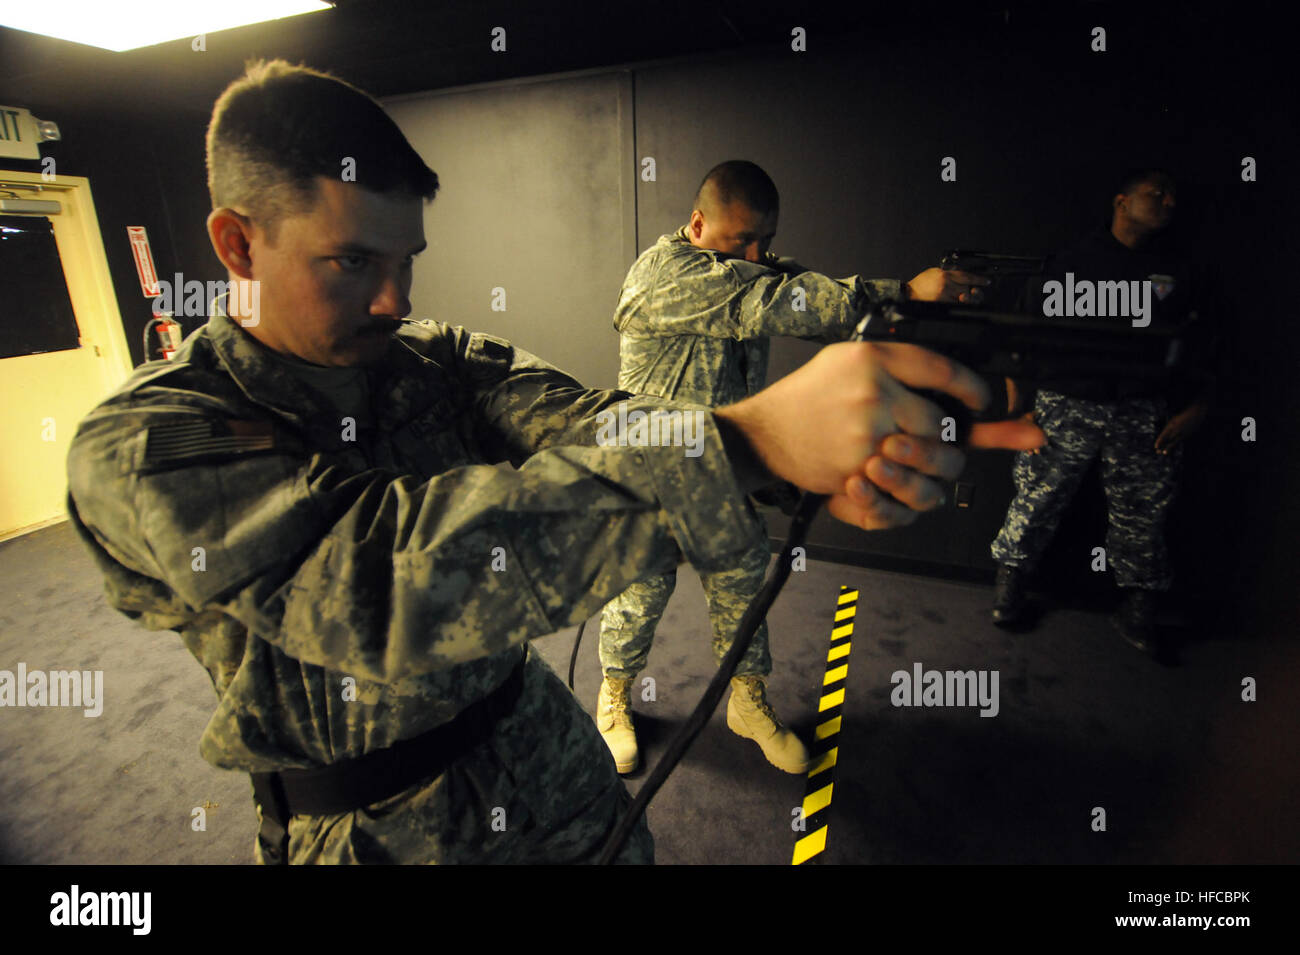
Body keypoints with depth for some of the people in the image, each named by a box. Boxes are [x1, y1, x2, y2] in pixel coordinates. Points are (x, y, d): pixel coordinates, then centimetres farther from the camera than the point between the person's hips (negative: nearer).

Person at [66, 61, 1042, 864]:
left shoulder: (445, 364, -7)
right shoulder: (141, 448, -20)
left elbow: (585, 428, -24)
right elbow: (383, 578, -38)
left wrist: (823, 455, -43)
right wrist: (747, 440, -47)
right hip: (370, 832, -2)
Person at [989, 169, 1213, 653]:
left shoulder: (1176, 273, 16)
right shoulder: (1071, 261, 6)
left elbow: (1194, 348, 15)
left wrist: (1196, 407, 0)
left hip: (1144, 414, 3)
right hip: (1067, 406, -3)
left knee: (1141, 514, 8)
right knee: (1037, 500, -1)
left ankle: (1138, 608, 23)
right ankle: (1011, 584, 18)